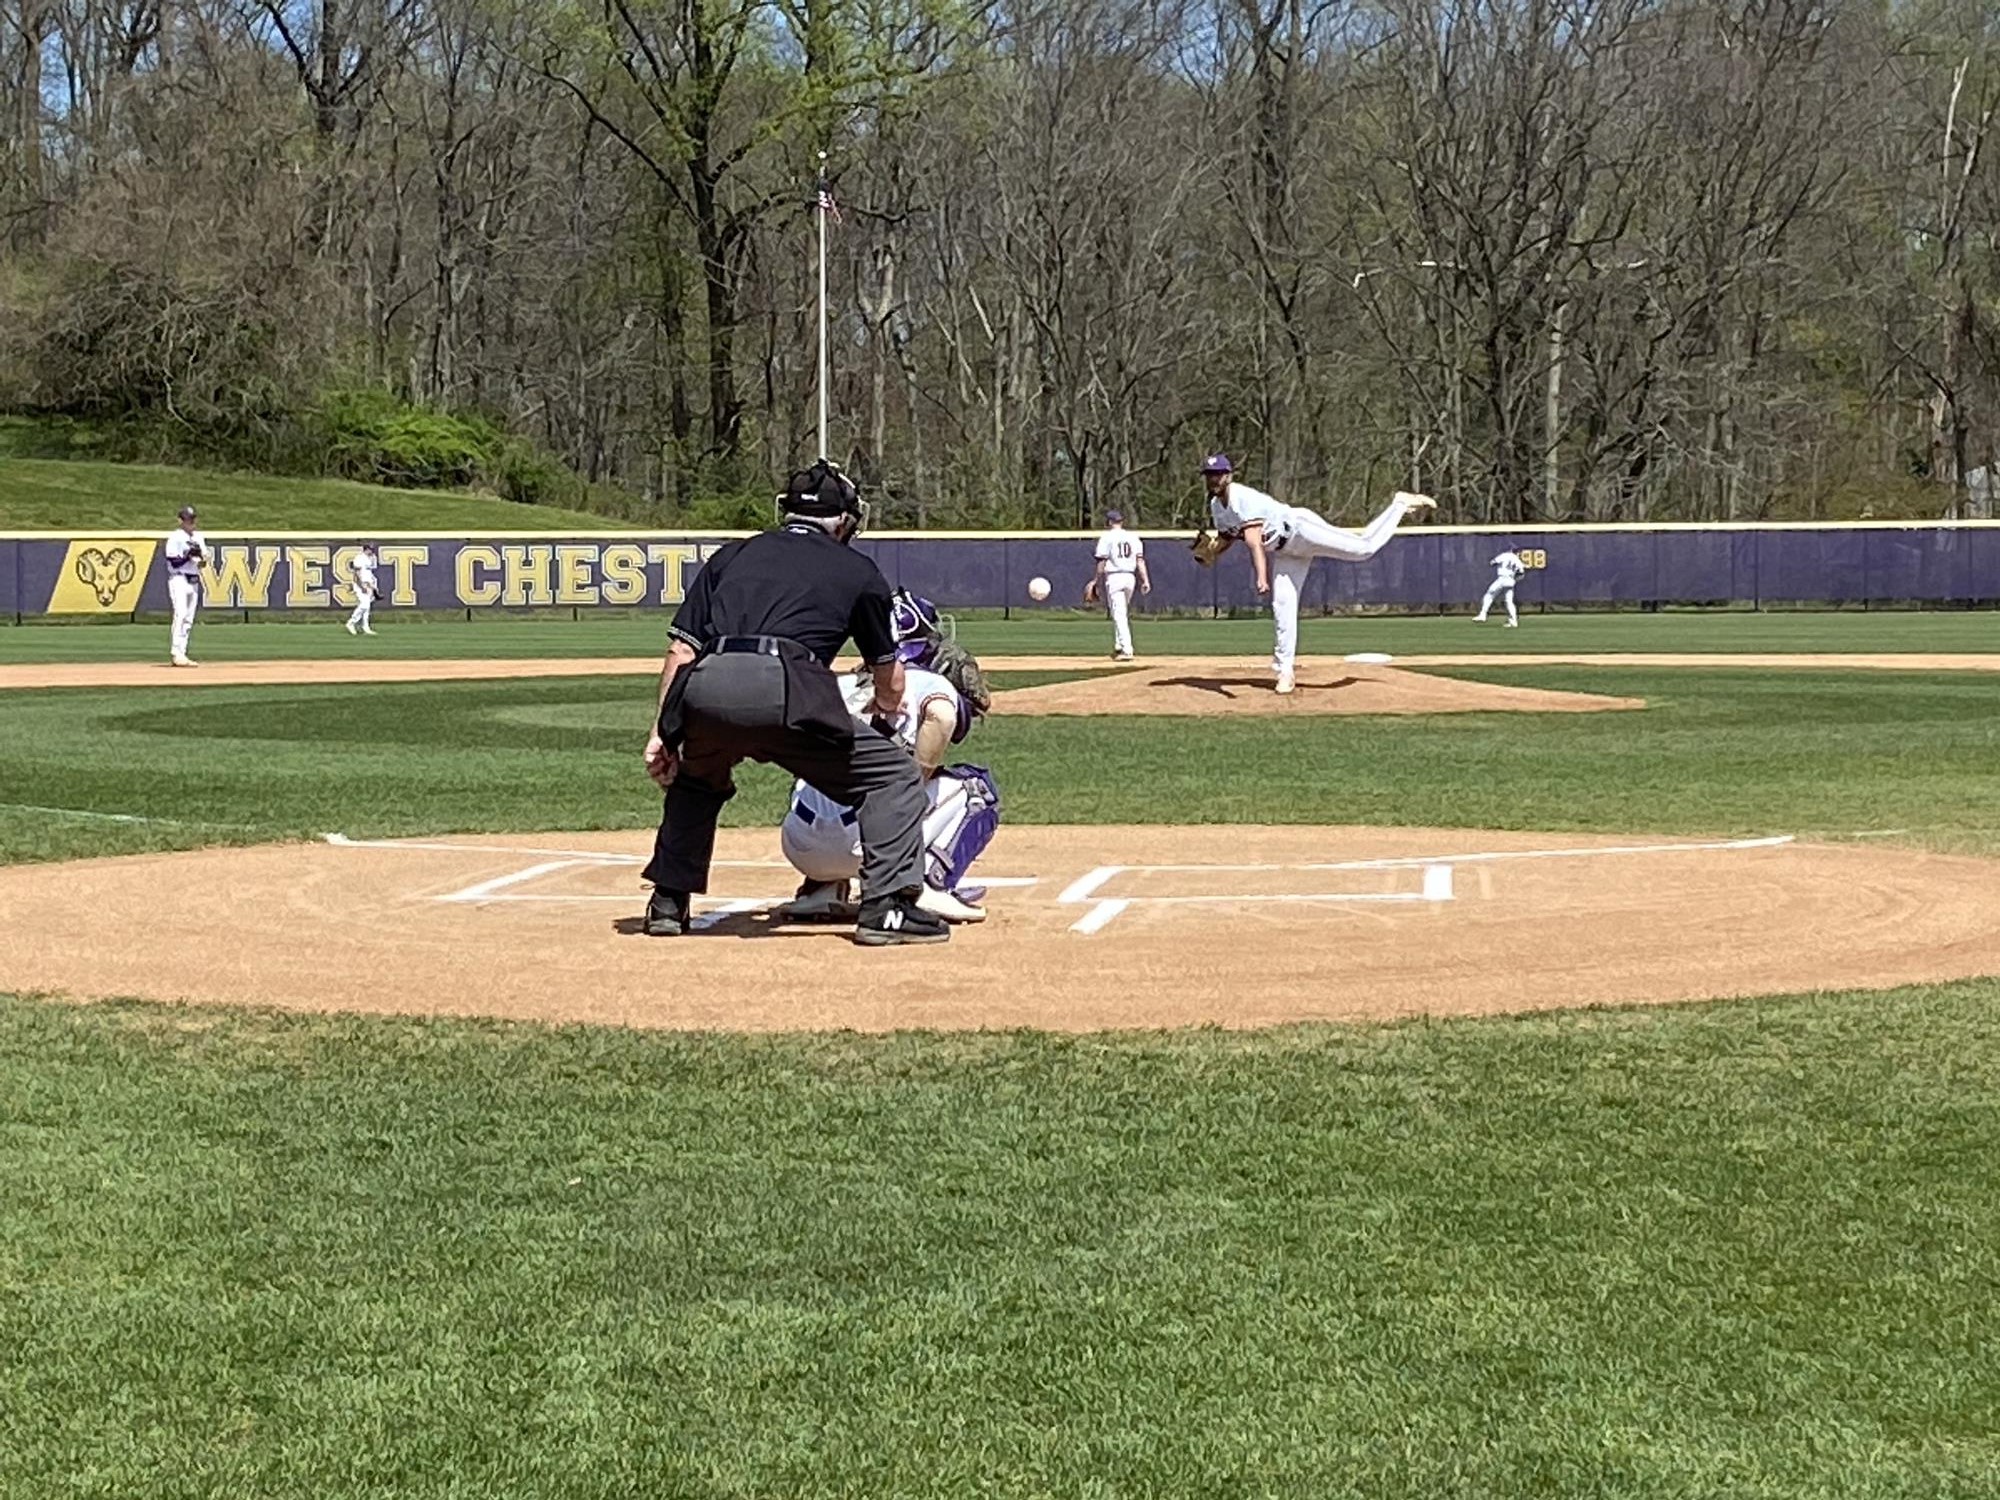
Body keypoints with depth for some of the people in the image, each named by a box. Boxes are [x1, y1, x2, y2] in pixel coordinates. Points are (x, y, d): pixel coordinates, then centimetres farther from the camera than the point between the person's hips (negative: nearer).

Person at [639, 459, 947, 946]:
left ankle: (668, 901, 30)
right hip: (786, 691, -4)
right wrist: (885, 707, 58)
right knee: (892, 775, 14)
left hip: (705, 689, 4)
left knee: (695, 777, 36)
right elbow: (887, 672, 36)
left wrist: (662, 733, 19)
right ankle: (887, 907, 2)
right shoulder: (858, 571, 25)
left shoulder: (733, 554, 30)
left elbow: (682, 649, 19)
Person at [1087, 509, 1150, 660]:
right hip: (1130, 577, 6)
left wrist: (1096, 581, -1)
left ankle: (1127, 650, -19)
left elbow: (1102, 562, -7)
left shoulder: (1106, 538, -3)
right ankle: (1118, 648, 22)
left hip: (1114, 577, -6)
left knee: (1118, 614, -9)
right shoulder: (1133, 537, 11)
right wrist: (1145, 580, 0)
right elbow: (1140, 560, 4)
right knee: (1123, 613, 19)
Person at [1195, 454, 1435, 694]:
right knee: (1282, 606, 0)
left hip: (1299, 529, -8)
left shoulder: (1243, 498, -26)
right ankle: (1284, 671, 4)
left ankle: (1401, 504, 8)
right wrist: (1210, 552, -6)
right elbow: (1227, 538, 17)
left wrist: (1262, 578, -47)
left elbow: (1254, 541, -37)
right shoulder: (1216, 506, 2)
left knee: (1364, 548, -13)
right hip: (1282, 551, 8)